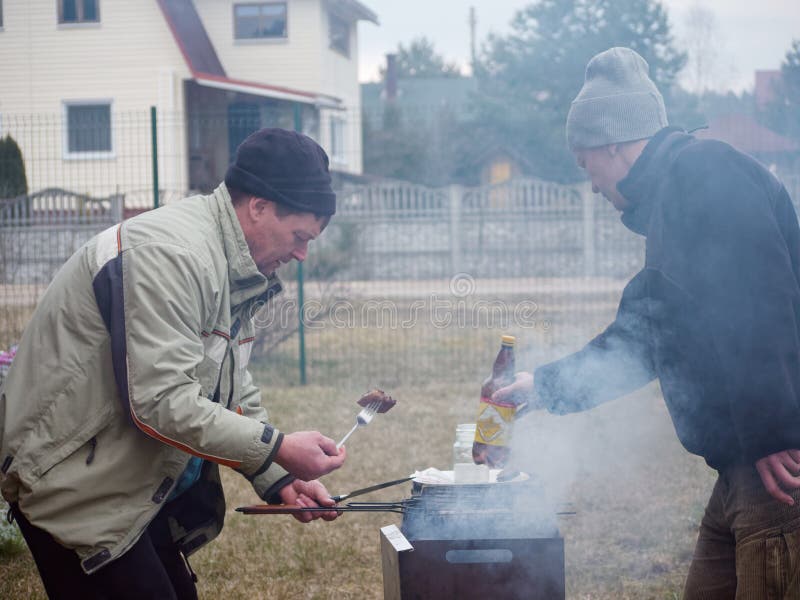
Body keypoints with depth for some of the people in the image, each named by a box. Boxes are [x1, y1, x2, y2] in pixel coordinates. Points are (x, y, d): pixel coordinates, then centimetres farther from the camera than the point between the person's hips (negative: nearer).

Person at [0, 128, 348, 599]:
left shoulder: (235, 270, 9)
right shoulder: (171, 253, -24)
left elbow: (233, 390, 15)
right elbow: (162, 401, -30)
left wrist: (280, 481, 4)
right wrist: (278, 448, -24)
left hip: (140, 486, 10)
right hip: (75, 486, -10)